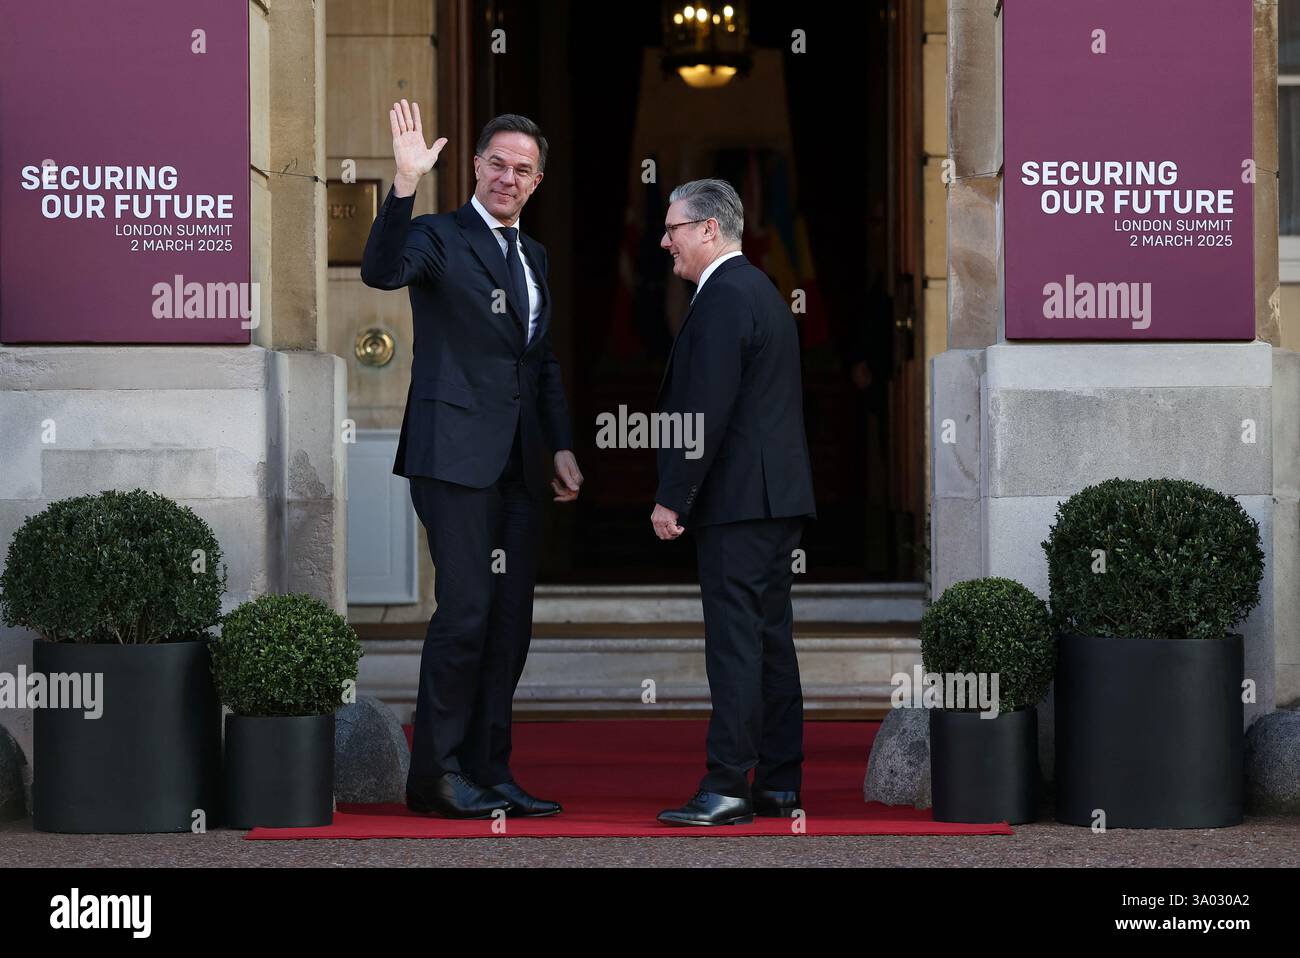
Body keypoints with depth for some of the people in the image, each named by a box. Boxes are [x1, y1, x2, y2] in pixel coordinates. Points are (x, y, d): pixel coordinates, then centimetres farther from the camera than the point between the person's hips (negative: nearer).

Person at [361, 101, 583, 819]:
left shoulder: (532, 256, 19)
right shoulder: (439, 236, -3)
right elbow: (381, 271, -25)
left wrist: (561, 447, 15)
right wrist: (405, 183, -36)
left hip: (516, 463, 7)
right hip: (455, 454, -7)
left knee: (510, 621, 8)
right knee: (466, 611, -11)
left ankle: (489, 772, 14)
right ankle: (436, 774, -2)